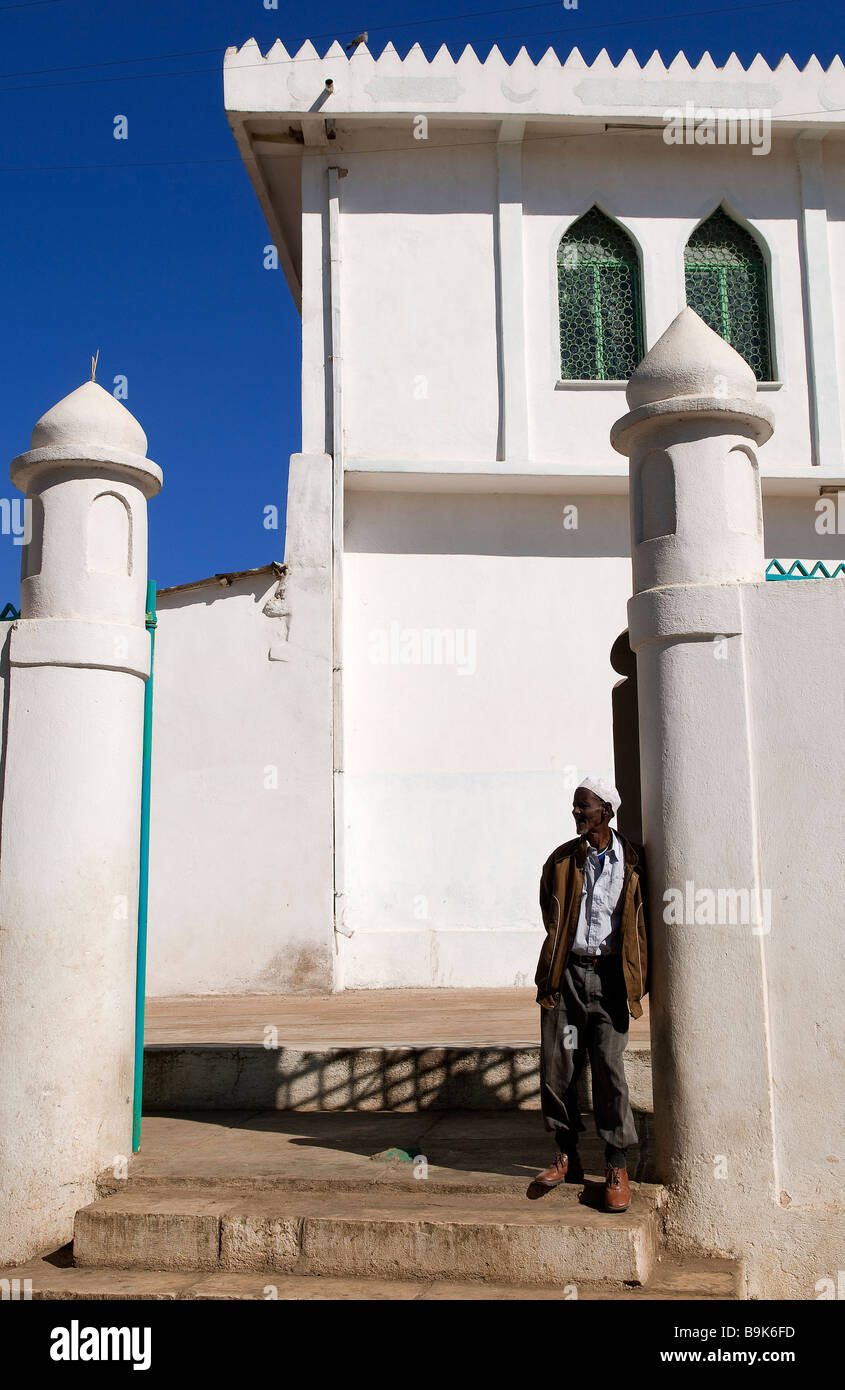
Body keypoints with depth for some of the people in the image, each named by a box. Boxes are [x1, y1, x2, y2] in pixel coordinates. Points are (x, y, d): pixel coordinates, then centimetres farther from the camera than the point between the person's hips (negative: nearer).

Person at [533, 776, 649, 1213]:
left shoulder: (632, 862, 0)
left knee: (608, 1067, -6)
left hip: (609, 975, -3)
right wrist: (554, 967, 14)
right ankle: (567, 1156, 21)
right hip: (565, 972, 3)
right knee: (557, 1065, 4)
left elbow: (642, 922, 5)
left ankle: (617, 1169, 6)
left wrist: (638, 979, 1)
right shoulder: (561, 860, 8)